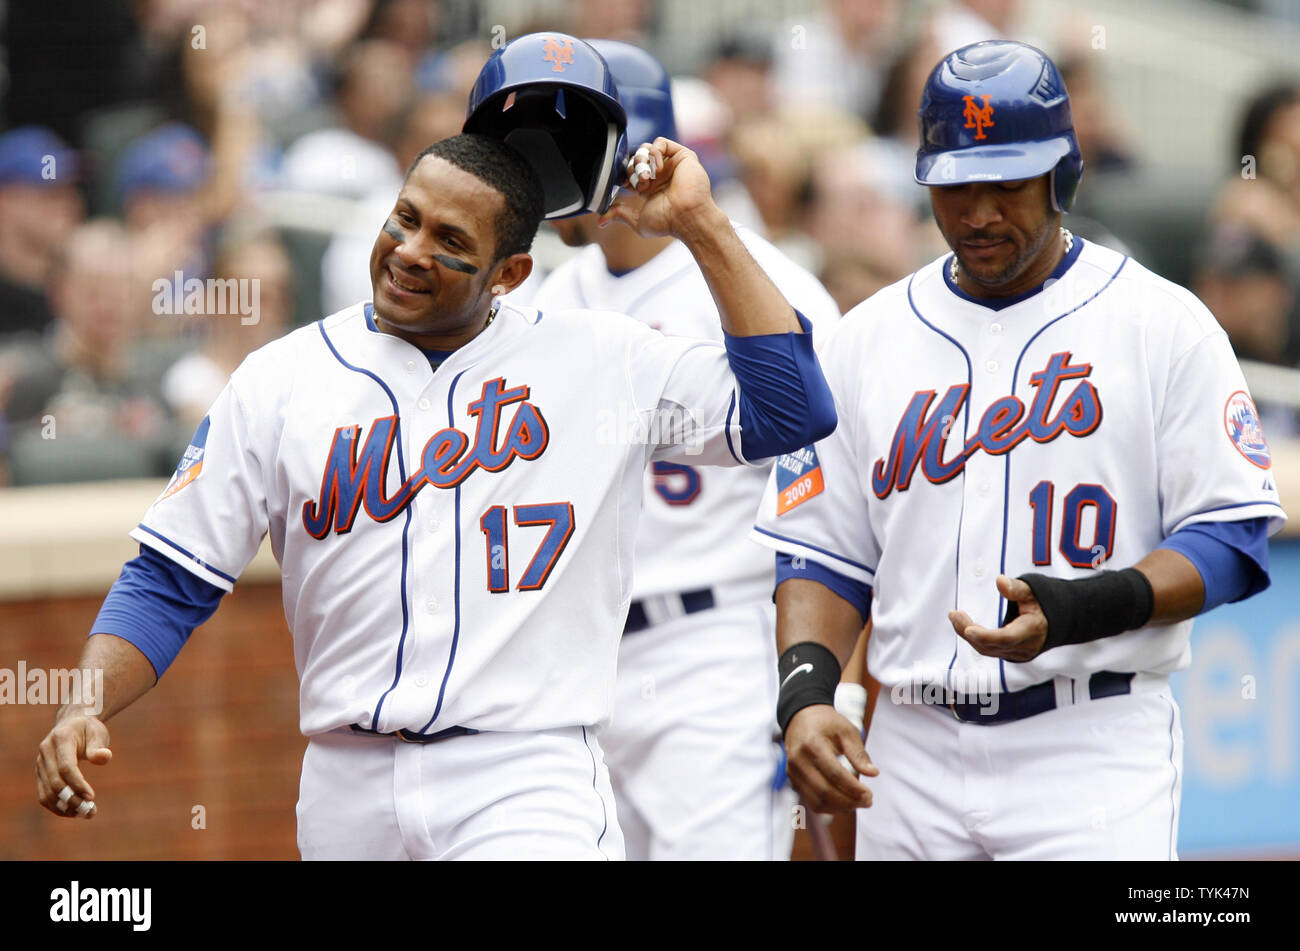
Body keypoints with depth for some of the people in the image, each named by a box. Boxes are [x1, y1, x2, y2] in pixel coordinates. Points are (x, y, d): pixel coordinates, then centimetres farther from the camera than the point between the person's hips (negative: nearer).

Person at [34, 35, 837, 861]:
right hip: (346, 787, 3)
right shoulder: (283, 380, 8)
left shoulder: (604, 361, 6)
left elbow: (792, 411, -1)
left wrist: (700, 225, -3)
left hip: (527, 788, -3)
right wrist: (86, 706, -8)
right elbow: (170, 582, 9)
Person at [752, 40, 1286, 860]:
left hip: (1098, 753, -4)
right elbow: (822, 555, 12)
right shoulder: (865, 340, 12)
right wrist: (806, 691, -7)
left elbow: (1233, 543, -3)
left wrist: (1084, 608, -20)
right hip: (916, 754, 4)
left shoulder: (1162, 325, 0)